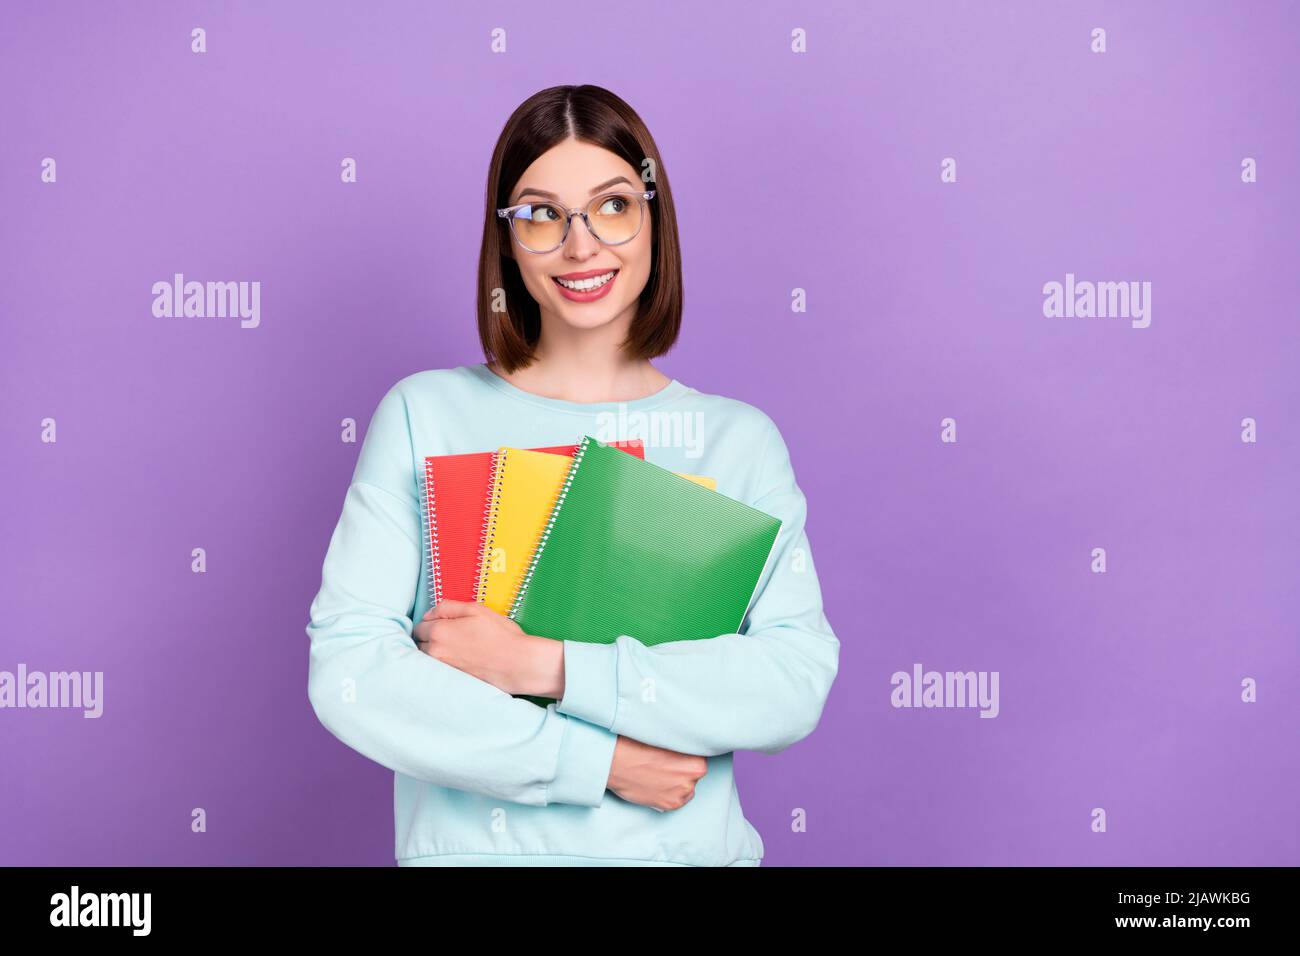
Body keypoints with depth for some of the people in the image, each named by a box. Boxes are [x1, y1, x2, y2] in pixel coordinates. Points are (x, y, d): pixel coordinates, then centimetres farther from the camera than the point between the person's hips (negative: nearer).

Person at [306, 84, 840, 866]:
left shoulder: (739, 440, 2)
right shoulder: (424, 414, 0)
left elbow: (799, 684, -9)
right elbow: (348, 670, -8)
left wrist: (549, 665, -16)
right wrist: (597, 760, -13)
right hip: (470, 843, 0)